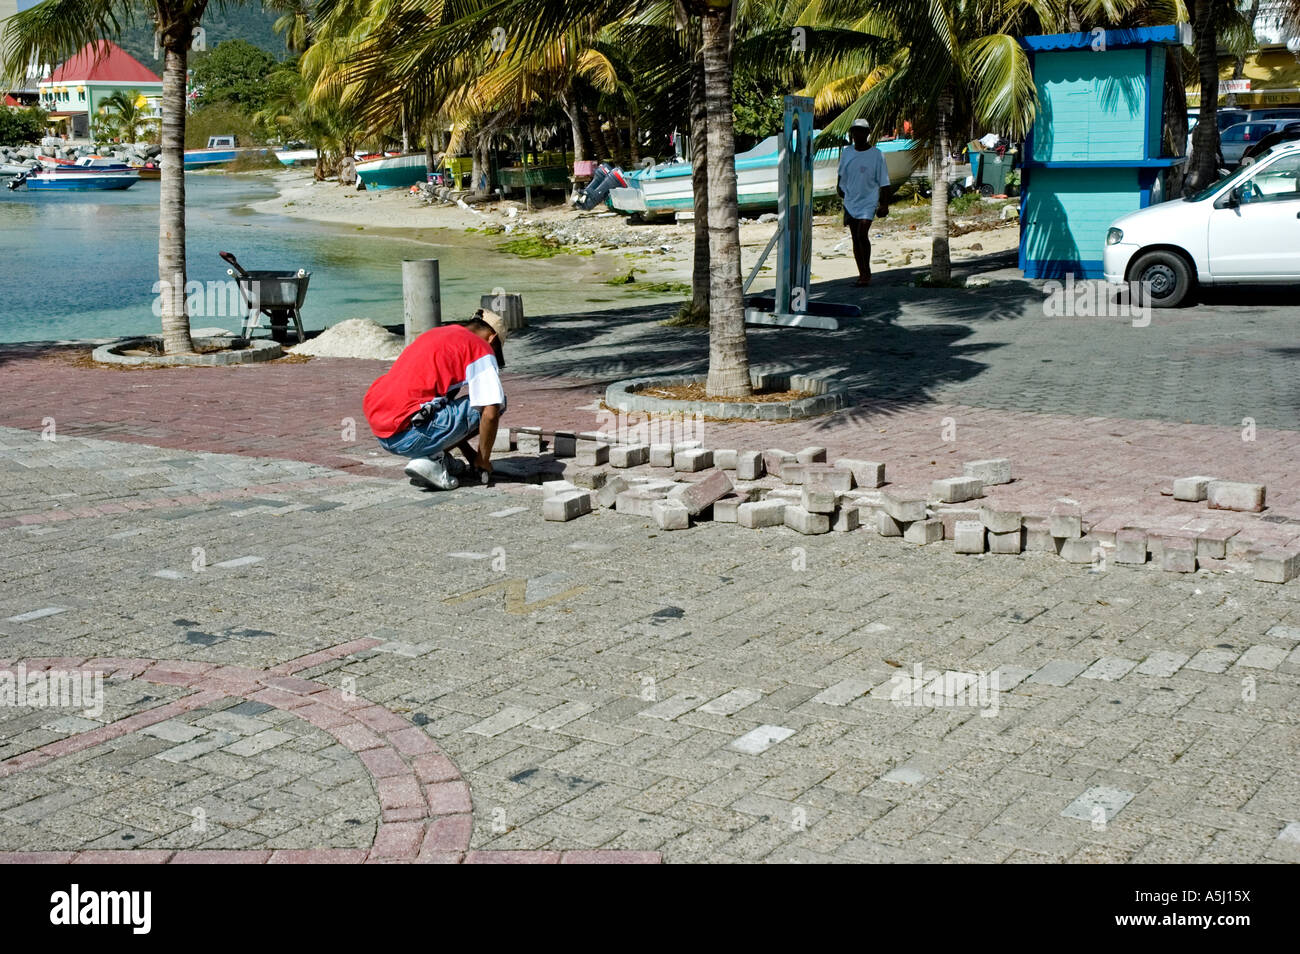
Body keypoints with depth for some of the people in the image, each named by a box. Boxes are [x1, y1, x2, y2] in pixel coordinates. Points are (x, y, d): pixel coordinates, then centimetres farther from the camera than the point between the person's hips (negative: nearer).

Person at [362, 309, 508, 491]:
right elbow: (490, 413, -8)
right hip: (408, 436, -9)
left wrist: (469, 453, 40)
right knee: (493, 403, 3)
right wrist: (483, 459, 9)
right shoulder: (480, 348, 2)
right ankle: (431, 460, -3)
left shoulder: (436, 333, 27)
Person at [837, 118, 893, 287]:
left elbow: (884, 182, -4)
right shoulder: (846, 152, 6)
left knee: (862, 235, -19)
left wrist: (884, 204, -6)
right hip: (850, 201, 5)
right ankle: (862, 273, 16)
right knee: (855, 238, 7)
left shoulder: (876, 155, -6)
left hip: (868, 200, -5)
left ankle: (867, 271, -7)